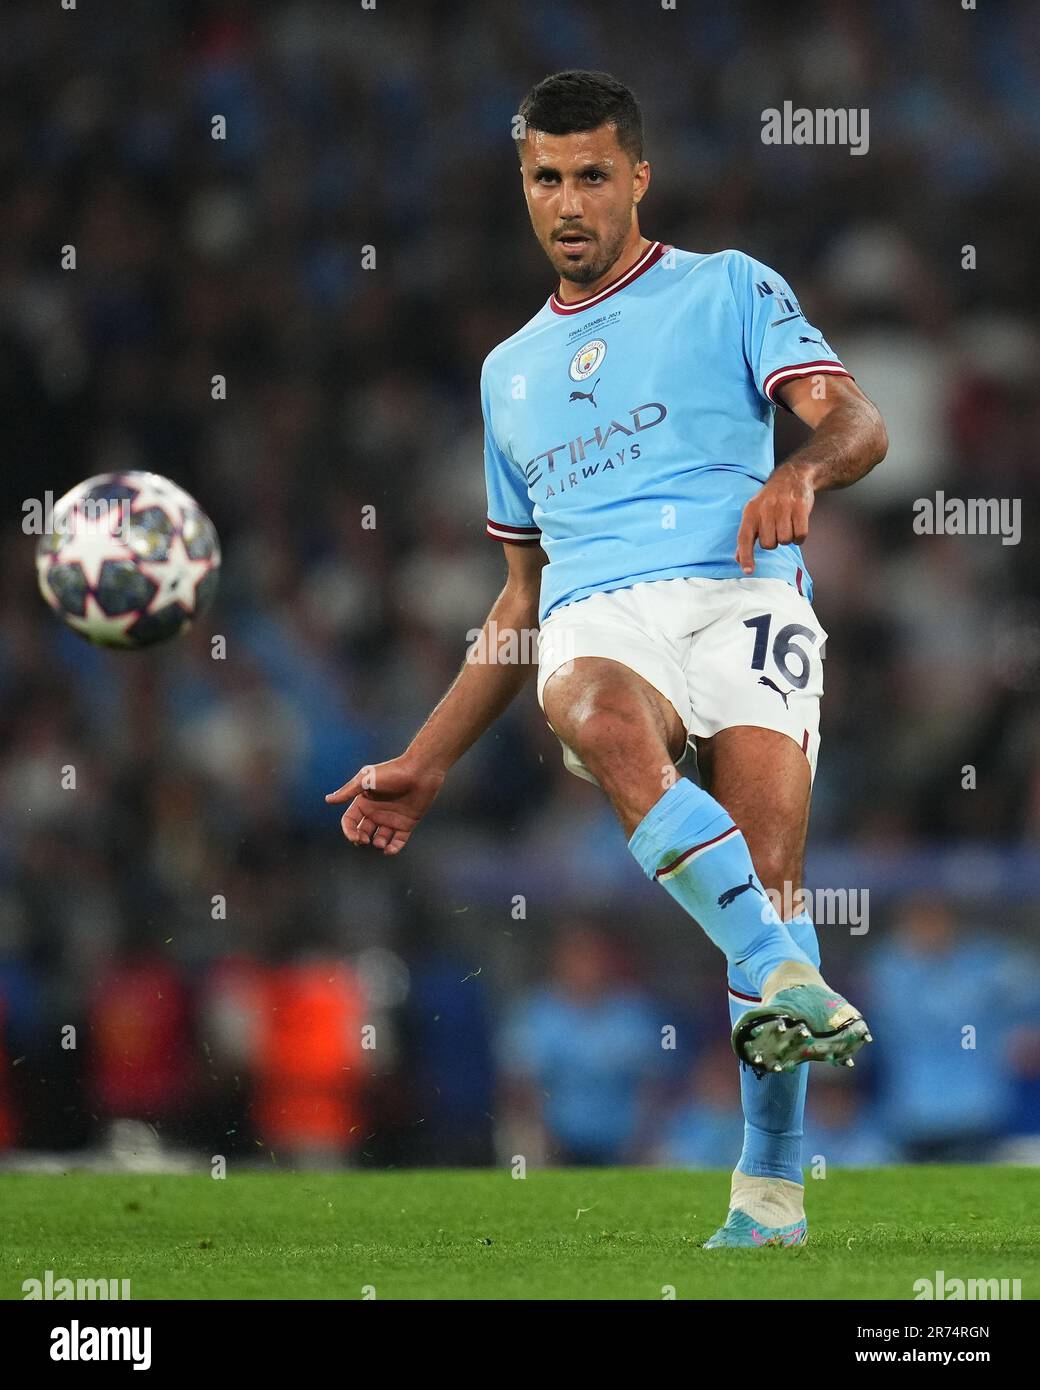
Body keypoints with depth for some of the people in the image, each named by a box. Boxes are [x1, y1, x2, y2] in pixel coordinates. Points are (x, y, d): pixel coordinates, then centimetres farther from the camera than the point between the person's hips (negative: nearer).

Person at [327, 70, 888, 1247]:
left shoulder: (726, 290, 17)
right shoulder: (512, 370, 31)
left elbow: (857, 423, 4)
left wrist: (803, 471, -21)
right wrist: (425, 765, 30)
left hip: (739, 593, -2)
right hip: (596, 620, 2)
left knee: (766, 869, -26)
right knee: (594, 714, -38)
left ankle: (771, 1182, -20)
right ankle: (789, 980, -50)